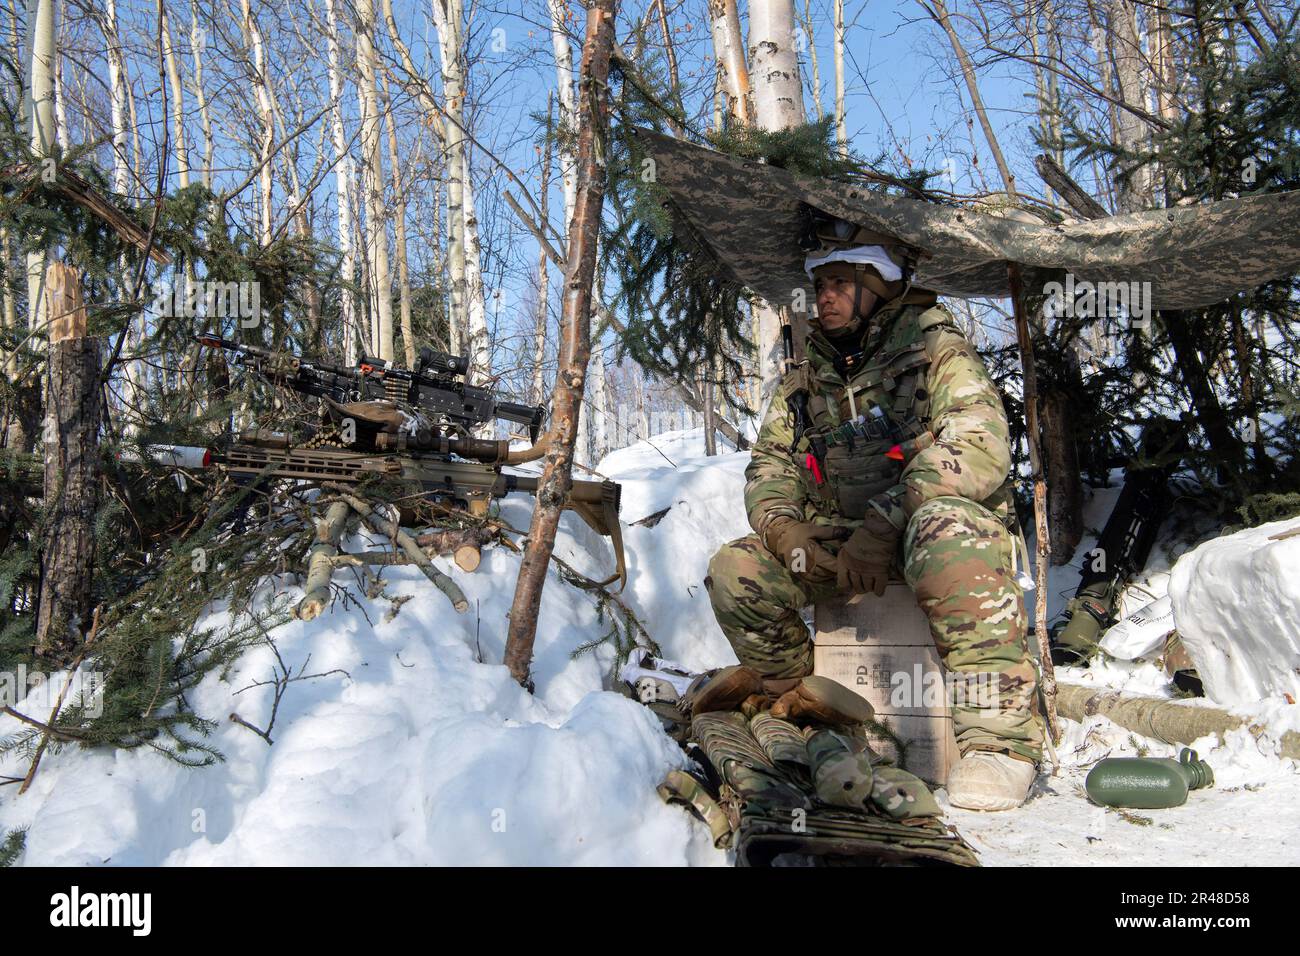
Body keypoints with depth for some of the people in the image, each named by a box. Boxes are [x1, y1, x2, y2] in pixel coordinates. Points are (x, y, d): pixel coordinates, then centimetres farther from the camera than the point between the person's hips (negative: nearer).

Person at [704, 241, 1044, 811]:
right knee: (734, 570, -17)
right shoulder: (805, 382, 15)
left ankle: (999, 735, -32)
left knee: (944, 526, -40)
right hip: (836, 545, 5)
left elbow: (981, 447, -19)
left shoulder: (936, 351, -4)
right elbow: (769, 465, 11)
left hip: (921, 524, -4)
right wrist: (781, 528, -13)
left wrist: (882, 524, -28)